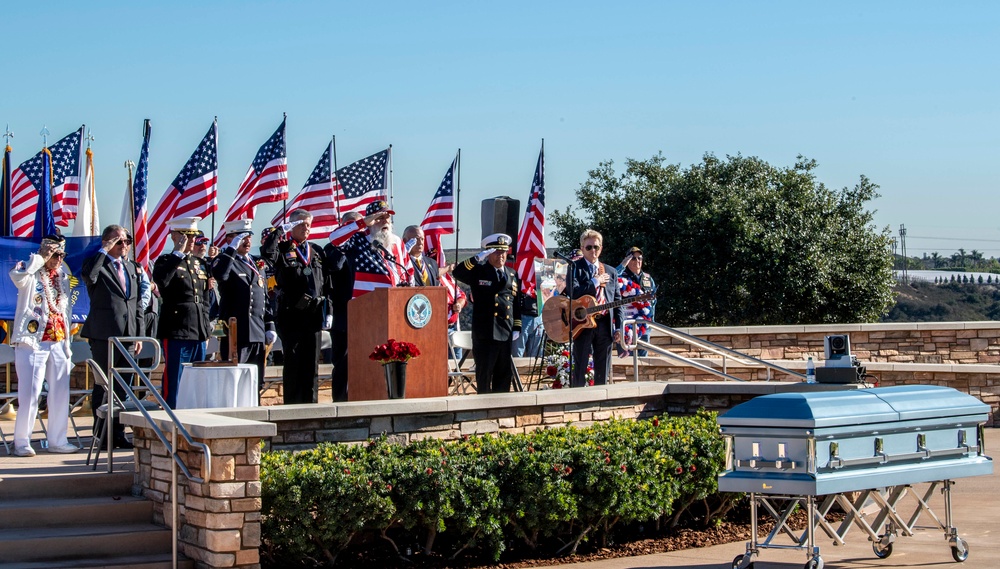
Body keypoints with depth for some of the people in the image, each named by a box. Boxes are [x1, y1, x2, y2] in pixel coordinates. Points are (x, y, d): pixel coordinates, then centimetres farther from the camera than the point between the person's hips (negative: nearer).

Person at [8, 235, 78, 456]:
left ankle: (57, 440, 15)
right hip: (33, 341, -6)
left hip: (58, 342, 6)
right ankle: (21, 441, 2)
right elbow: (18, 277, -30)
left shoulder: (62, 276, 16)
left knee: (61, 392, 6)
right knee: (30, 393, -7)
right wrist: (40, 259, -18)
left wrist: (67, 344, 19)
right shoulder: (31, 273, -3)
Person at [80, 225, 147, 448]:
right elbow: (88, 276, -27)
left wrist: (139, 333, 12)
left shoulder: (132, 267, 17)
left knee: (122, 387, 9)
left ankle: (119, 433, 16)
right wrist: (104, 251, -19)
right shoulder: (96, 263, -2)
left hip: (127, 335, 6)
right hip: (104, 335, -6)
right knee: (102, 386, -1)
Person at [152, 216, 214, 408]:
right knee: (174, 383, -6)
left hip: (199, 333, 6)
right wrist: (178, 253, -22)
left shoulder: (200, 263, 17)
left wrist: (207, 329, 16)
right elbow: (161, 280, -26)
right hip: (176, 332, -6)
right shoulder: (166, 261, -1)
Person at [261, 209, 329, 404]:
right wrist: (281, 231, -12)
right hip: (291, 314, -4)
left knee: (312, 363, 6)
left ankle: (311, 403, 12)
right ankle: (292, 406, 4)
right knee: (292, 362, 0)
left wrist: (328, 311, 6)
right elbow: (266, 253, -22)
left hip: (314, 314, 4)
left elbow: (327, 284, 13)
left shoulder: (317, 252, 15)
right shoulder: (283, 249, 3)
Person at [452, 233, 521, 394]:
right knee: (484, 374, 0)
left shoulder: (512, 274, 16)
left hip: (507, 333, 5)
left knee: (505, 374, 8)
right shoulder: (479, 271, 3)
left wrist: (517, 328, 9)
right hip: (484, 334, -5)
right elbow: (457, 272, -14)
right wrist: (478, 258, -20)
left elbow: (517, 303, 17)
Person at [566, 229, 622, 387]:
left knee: (603, 370, 6)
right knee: (580, 368, -3)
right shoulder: (575, 267, 3)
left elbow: (617, 301, 13)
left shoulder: (611, 272, 16)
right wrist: (596, 282, -9)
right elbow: (573, 292, -14)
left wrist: (618, 327, 5)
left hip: (605, 325, 4)